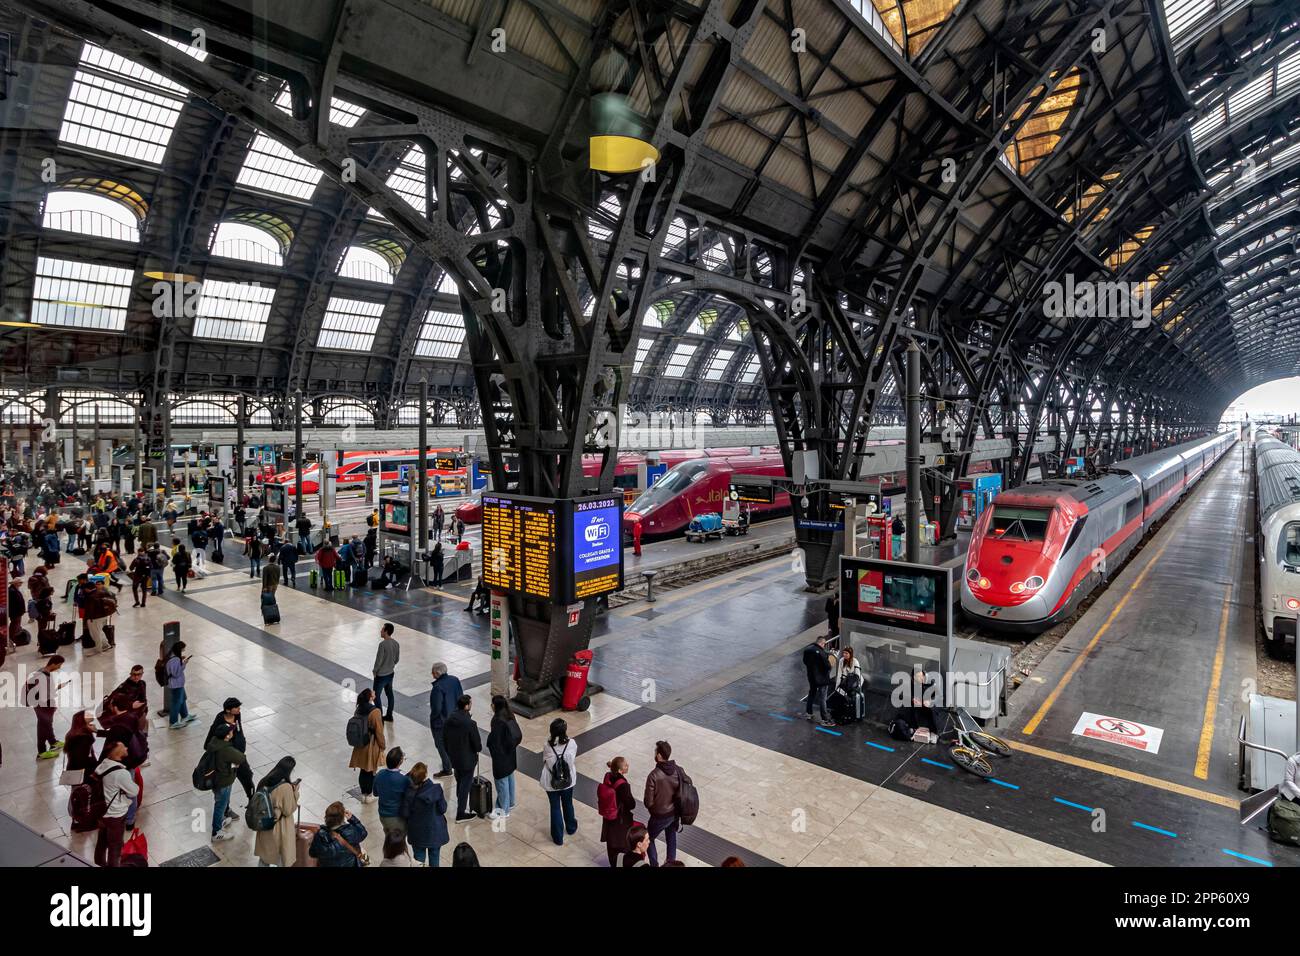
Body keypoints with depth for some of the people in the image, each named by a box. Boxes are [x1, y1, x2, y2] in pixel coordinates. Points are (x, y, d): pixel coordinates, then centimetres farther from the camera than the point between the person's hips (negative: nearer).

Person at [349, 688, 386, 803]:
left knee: (362, 770, 18)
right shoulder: (375, 712, -24)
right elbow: (379, 732, -18)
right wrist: (383, 746, -4)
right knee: (370, 771, 11)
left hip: (360, 745, 6)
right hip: (372, 746, -6)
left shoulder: (359, 709, -5)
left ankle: (363, 794, 32)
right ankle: (369, 796, 25)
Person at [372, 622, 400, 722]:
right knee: (389, 694, 19)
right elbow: (397, 659, 6)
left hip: (381, 675, -7)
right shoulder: (396, 643, -3)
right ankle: (389, 715, 30)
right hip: (390, 674, 7)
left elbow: (378, 660, -21)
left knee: (376, 696, 8)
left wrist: (375, 670, -5)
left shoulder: (383, 644, -25)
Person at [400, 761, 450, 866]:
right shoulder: (436, 789, -25)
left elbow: (405, 814, -11)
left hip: (417, 831, 1)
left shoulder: (409, 792, -21)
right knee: (434, 856, 20)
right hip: (435, 830, -1)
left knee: (419, 857, 21)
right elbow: (443, 809, -15)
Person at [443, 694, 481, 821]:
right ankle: (461, 814, 18)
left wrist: (450, 753, 17)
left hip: (454, 758, 6)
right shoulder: (470, 723, -28)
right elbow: (477, 744, -19)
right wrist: (479, 749, 4)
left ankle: (461, 804, 44)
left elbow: (444, 740, 3)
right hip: (467, 759, -6)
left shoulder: (449, 720, -9)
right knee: (465, 785, 9)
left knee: (459, 782, 26)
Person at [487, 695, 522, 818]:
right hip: (510, 754, 9)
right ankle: (510, 803, 38)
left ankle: (504, 809, 18)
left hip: (501, 754, -9)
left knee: (501, 780, 6)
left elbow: (495, 740, -23)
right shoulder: (510, 715, -2)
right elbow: (518, 734, 7)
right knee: (509, 777, 22)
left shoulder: (498, 721, -27)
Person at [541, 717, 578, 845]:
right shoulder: (572, 744, -21)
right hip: (568, 781, 1)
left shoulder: (547, 746, -22)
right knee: (568, 804, 25)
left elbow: (544, 762, -6)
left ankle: (558, 837, 29)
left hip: (551, 782, -1)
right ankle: (571, 828, 48)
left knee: (555, 807, 17)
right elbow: (574, 761, -5)